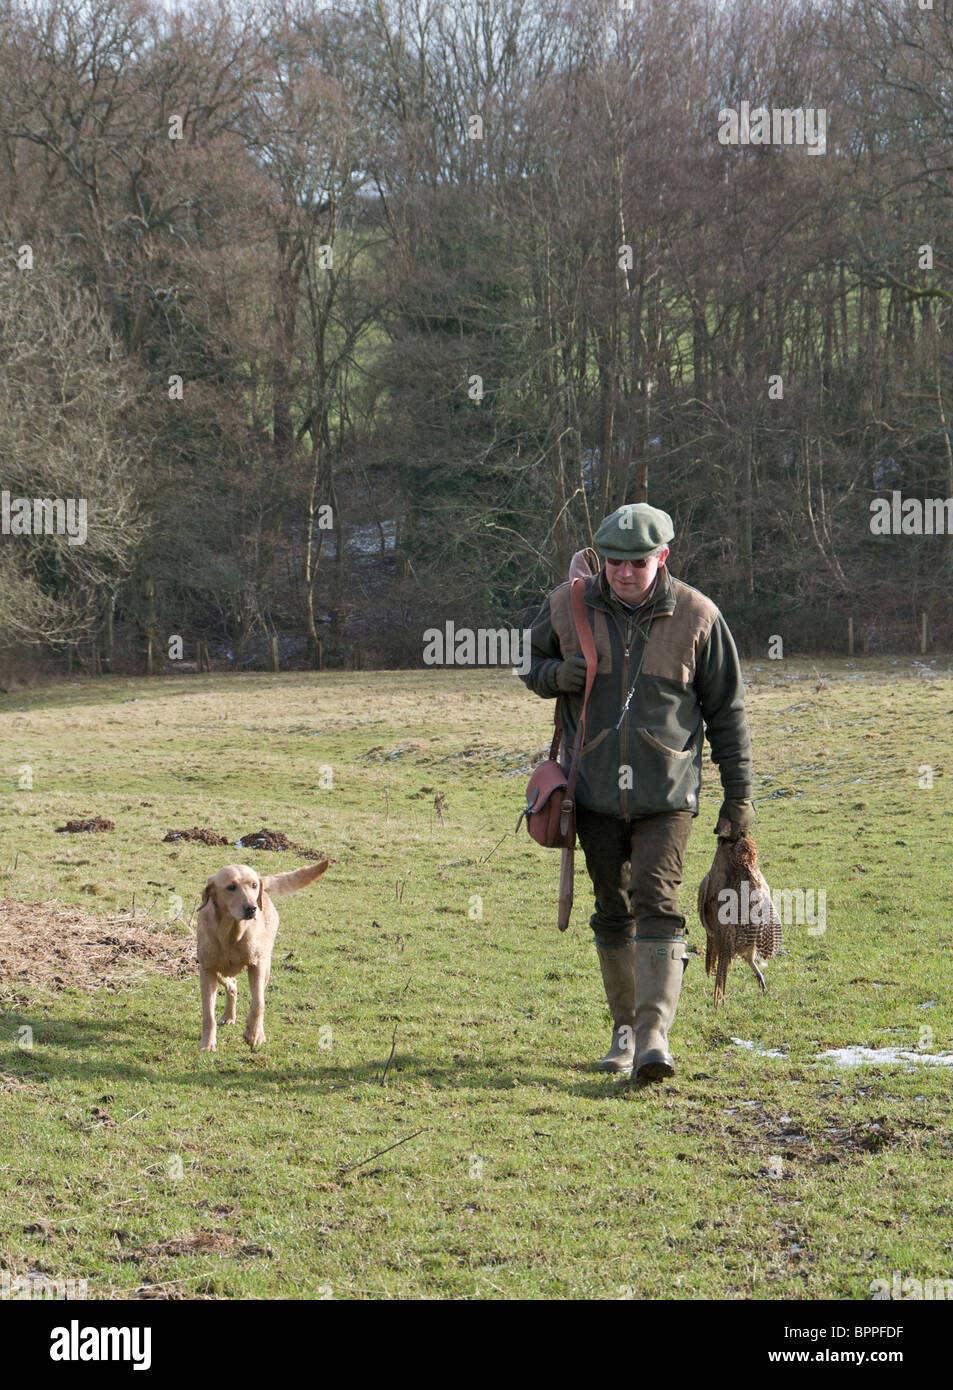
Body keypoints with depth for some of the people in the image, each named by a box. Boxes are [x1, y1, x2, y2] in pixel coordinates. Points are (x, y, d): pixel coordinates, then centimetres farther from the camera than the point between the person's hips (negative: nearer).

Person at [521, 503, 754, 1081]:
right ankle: (626, 1026, 23)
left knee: (657, 904, -15)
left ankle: (656, 1035, -20)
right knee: (614, 912, 10)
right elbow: (529, 660, 17)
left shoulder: (696, 617, -4)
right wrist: (556, 675, -9)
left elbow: (727, 710, 3)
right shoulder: (568, 608, 0)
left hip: (667, 793, -3)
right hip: (597, 792, 3)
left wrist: (739, 793, 4)